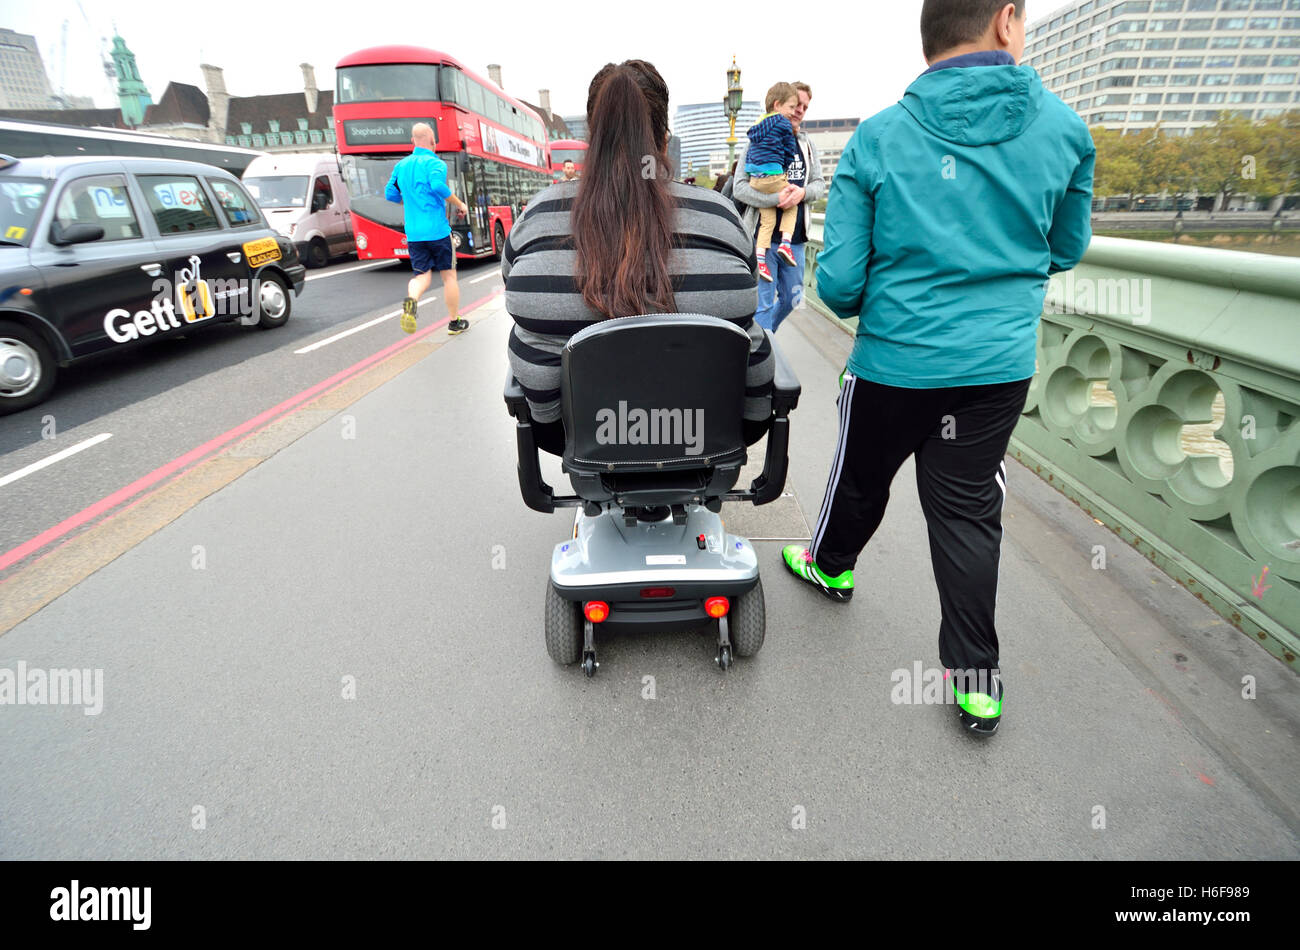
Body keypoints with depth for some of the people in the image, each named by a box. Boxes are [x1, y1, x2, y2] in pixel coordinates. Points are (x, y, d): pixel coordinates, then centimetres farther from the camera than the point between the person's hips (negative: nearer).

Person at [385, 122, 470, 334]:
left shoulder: (401, 165, 12)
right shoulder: (435, 163, -7)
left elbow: (390, 194, 17)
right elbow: (438, 185, -25)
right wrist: (460, 204, -12)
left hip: (413, 233, 5)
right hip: (437, 230, -5)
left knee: (422, 275, 8)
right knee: (448, 275, 9)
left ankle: (410, 301, -26)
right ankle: (454, 322, 18)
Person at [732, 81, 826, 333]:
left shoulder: (807, 144, 13)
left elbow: (820, 183, 8)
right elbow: (740, 187, -10)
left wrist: (802, 193, -16)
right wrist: (777, 198, -24)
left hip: (795, 239, 5)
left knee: (792, 299, 13)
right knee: (764, 303, -5)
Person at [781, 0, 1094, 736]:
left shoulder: (878, 138, -8)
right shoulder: (1064, 128, -1)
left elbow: (838, 282, -10)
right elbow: (1067, 251, 12)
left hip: (896, 359, -1)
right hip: (1002, 362, 2)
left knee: (862, 477, 21)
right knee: (968, 509, 11)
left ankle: (831, 565, 48)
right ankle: (978, 679, 18)